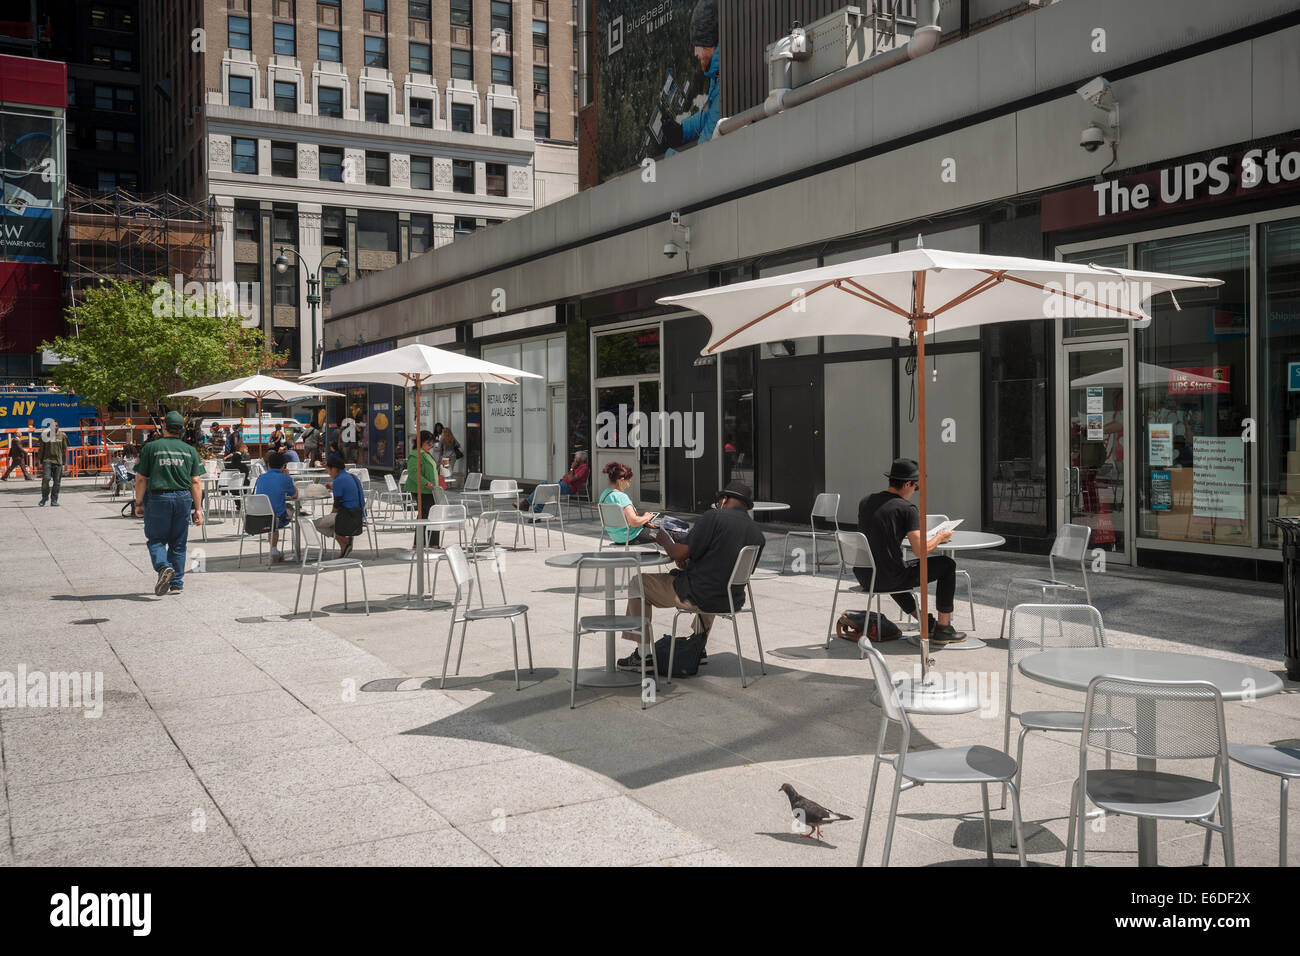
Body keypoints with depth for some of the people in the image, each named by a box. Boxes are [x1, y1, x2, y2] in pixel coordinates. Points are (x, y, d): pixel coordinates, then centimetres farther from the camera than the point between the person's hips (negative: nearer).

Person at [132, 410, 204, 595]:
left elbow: (141, 479, -1)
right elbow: (196, 482, 3)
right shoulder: (190, 450, 6)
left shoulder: (150, 447, -1)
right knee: (178, 543, 11)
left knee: (155, 539, 9)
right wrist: (198, 509, 5)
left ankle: (164, 567, -18)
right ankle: (176, 584, 14)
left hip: (158, 498, -3)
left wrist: (139, 503, 8)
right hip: (183, 499, 3)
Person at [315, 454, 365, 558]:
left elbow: (337, 505, -10)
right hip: (360, 513, 9)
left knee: (317, 524, -2)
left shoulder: (338, 481, -12)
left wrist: (331, 515, 6)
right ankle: (347, 538, 6)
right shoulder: (353, 476, 14)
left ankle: (344, 542, -1)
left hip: (349, 516, -9)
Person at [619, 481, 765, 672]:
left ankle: (643, 654, 14)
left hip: (699, 597, -7)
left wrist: (664, 540, 5)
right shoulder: (758, 534, 5)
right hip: (734, 600, 7)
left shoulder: (714, 518, -16)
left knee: (639, 583, 12)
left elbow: (680, 554, -17)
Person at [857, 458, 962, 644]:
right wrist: (939, 537, 3)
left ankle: (926, 622, 43)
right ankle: (943, 628, 16)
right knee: (947, 564, 9)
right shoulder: (907, 509, -12)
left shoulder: (865, 502, 8)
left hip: (864, 577, 7)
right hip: (888, 580, -7)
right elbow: (920, 550, -16)